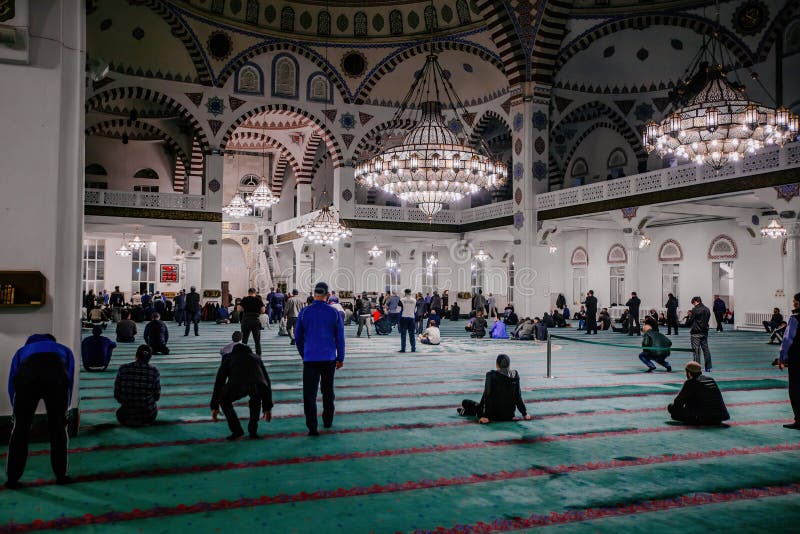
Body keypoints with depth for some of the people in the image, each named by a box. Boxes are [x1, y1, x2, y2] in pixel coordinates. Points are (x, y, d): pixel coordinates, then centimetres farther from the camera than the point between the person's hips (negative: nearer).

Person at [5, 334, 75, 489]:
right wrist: (65, 410, 37)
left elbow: (11, 382, 29)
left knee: (20, 428, 16)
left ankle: (12, 479, 18)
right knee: (57, 428, 16)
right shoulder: (64, 350, 41)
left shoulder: (22, 350, 41)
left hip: (26, 377, 0)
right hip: (57, 377, 0)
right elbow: (70, 380, 31)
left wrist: (16, 412, 37)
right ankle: (61, 475, 23)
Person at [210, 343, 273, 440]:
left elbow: (219, 382, 32)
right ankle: (253, 430, 30)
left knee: (224, 401, 29)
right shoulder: (256, 357, 41)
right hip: (258, 384, 3)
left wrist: (214, 406, 38)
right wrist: (267, 407, 47)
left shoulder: (229, 358, 36)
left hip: (237, 383, -2)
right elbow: (266, 382, 41)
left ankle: (236, 430, 19)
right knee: (256, 399, 38)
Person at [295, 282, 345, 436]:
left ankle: (312, 427, -9)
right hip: (329, 358, 2)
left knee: (310, 393, -1)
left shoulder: (304, 312, -2)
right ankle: (328, 421, 29)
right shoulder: (334, 313, -2)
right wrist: (340, 358, 10)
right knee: (328, 391, 18)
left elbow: (298, 337, 6)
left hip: (310, 358, -1)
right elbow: (340, 338, 1)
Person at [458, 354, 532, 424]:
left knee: (465, 402, 14)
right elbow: (518, 397, 1)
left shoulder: (491, 375, -13)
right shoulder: (515, 375, -1)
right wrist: (524, 414, 10)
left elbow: (487, 396, -16)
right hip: (509, 415, 5)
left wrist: (484, 416, -16)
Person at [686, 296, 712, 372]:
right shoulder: (707, 310, 7)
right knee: (706, 349, 11)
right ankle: (708, 368, 16)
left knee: (696, 350, -3)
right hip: (705, 332, 6)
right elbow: (707, 320, 16)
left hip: (696, 333, -6)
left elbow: (689, 323, -10)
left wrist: (689, 316, 8)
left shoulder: (695, 310, -13)